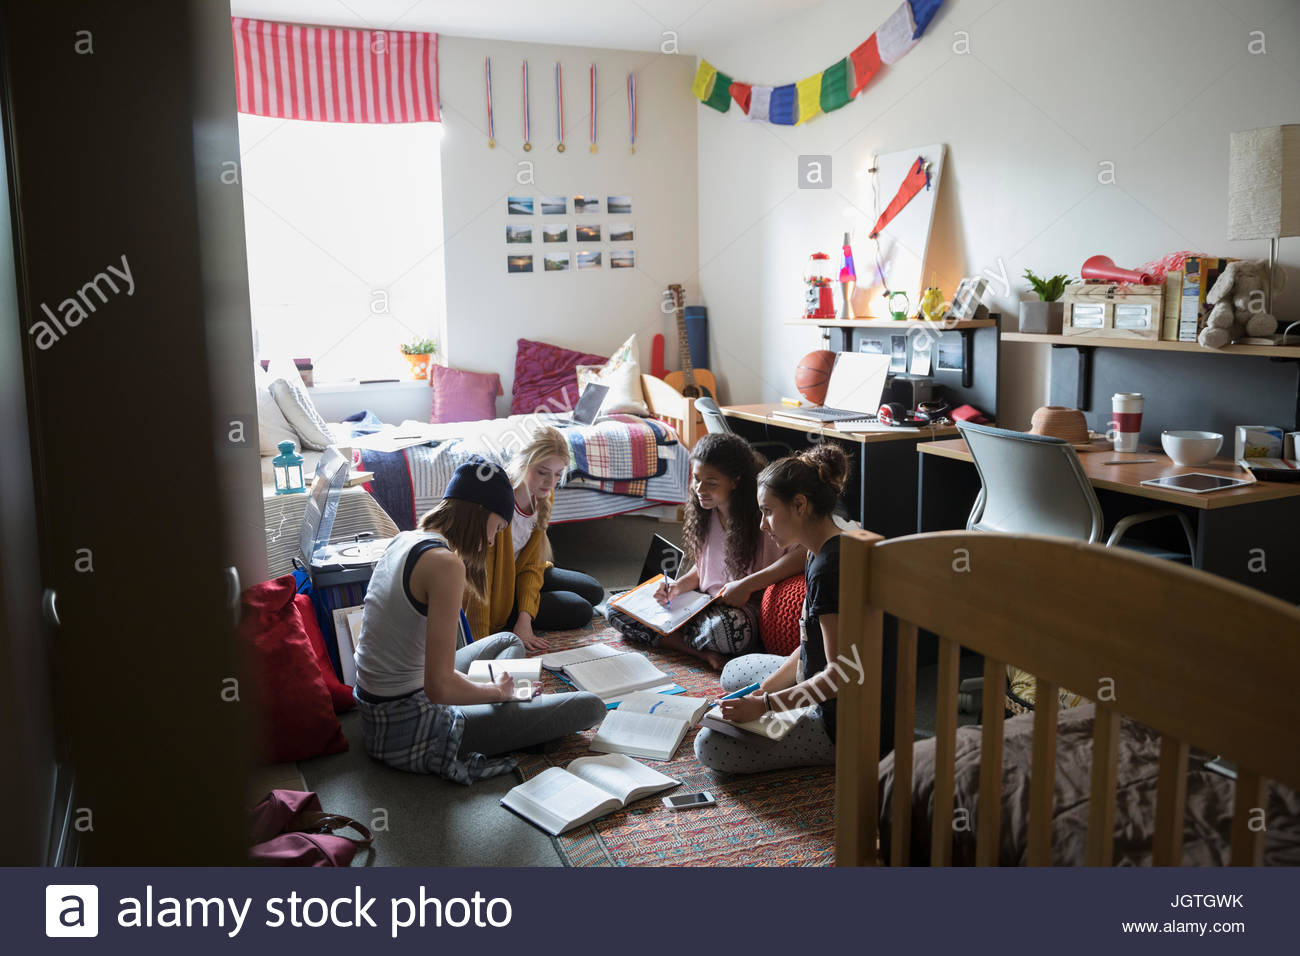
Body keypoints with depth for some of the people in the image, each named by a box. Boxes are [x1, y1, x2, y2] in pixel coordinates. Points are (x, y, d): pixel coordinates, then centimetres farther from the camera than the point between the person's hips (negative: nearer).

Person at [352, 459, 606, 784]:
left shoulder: (402, 541, 7)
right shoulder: (446, 563, -22)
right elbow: (439, 687, -27)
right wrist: (498, 690, -9)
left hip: (374, 713, 10)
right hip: (408, 732, -10)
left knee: (510, 642, 31)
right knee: (590, 707, -12)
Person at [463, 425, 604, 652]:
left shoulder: (543, 497, -9)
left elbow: (532, 562, -5)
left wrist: (524, 619, -17)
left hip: (519, 573, 8)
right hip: (496, 592, -8)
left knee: (594, 592, 13)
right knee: (580, 611, -12)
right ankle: (503, 622, 1)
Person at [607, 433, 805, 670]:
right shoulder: (705, 512, 6)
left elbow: (804, 553, -32)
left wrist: (748, 584, -31)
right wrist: (678, 586, -5)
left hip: (745, 608, -7)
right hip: (704, 603, 7)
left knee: (725, 626, -44)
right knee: (617, 608, -6)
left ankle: (676, 639, -9)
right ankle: (701, 652, -15)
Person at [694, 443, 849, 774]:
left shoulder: (829, 568, -27)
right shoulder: (821, 555, 5)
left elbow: (842, 673, -26)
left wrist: (763, 705, -22)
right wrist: (764, 689, 3)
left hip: (844, 726, -11)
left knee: (711, 747, -15)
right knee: (736, 672, 27)